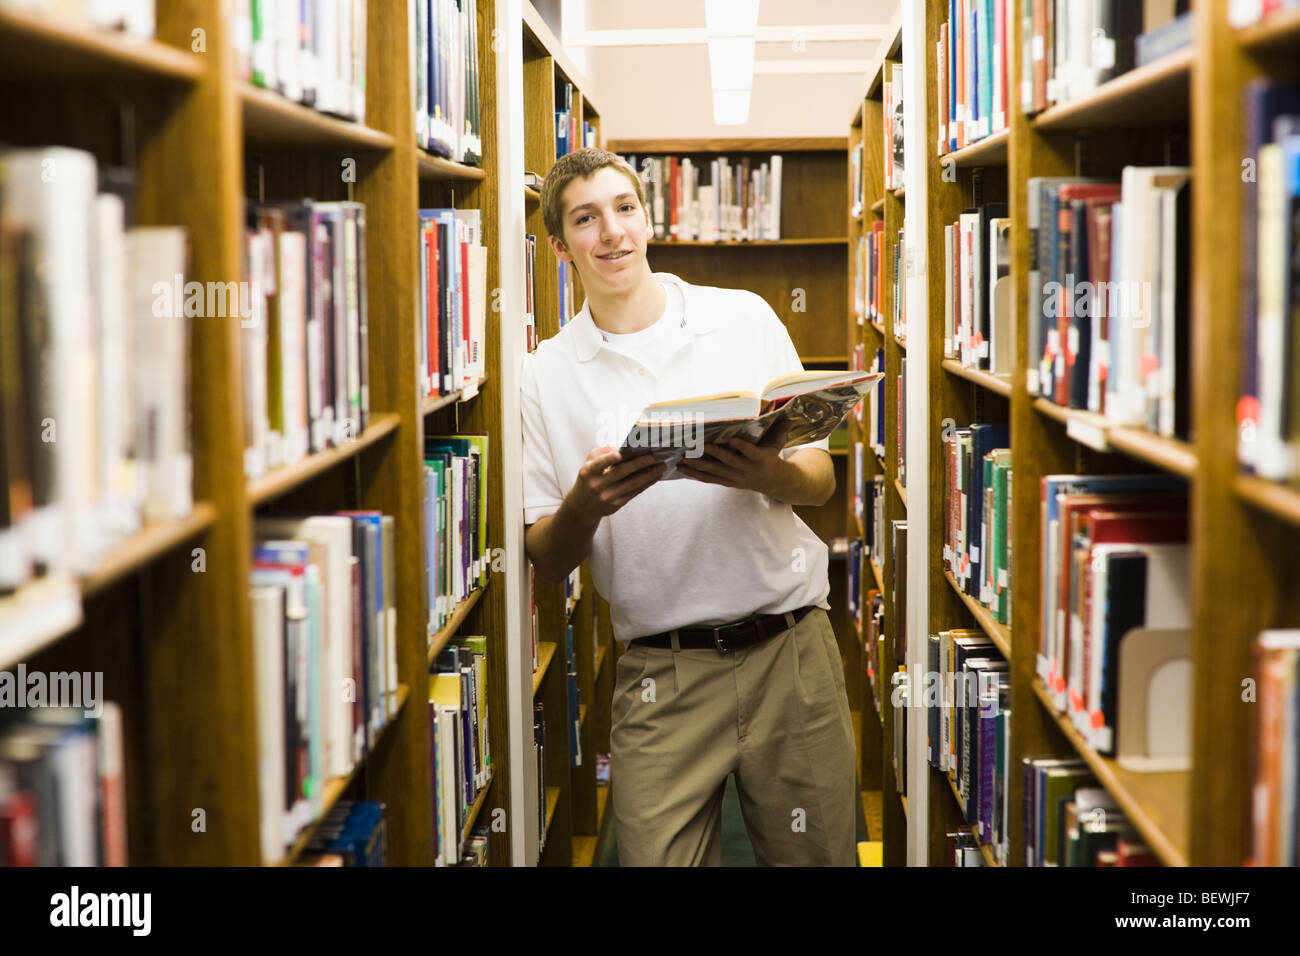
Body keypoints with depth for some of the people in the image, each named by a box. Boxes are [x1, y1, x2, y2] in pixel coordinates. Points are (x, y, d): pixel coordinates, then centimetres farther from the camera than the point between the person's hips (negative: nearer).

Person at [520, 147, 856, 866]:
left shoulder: (745, 317, 4)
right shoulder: (547, 375, 3)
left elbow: (821, 481, 7)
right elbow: (546, 559, 4)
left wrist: (767, 476, -16)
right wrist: (585, 505, -18)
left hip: (791, 649, 1)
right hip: (661, 678, -1)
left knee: (815, 858, 7)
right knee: (655, 855, -3)